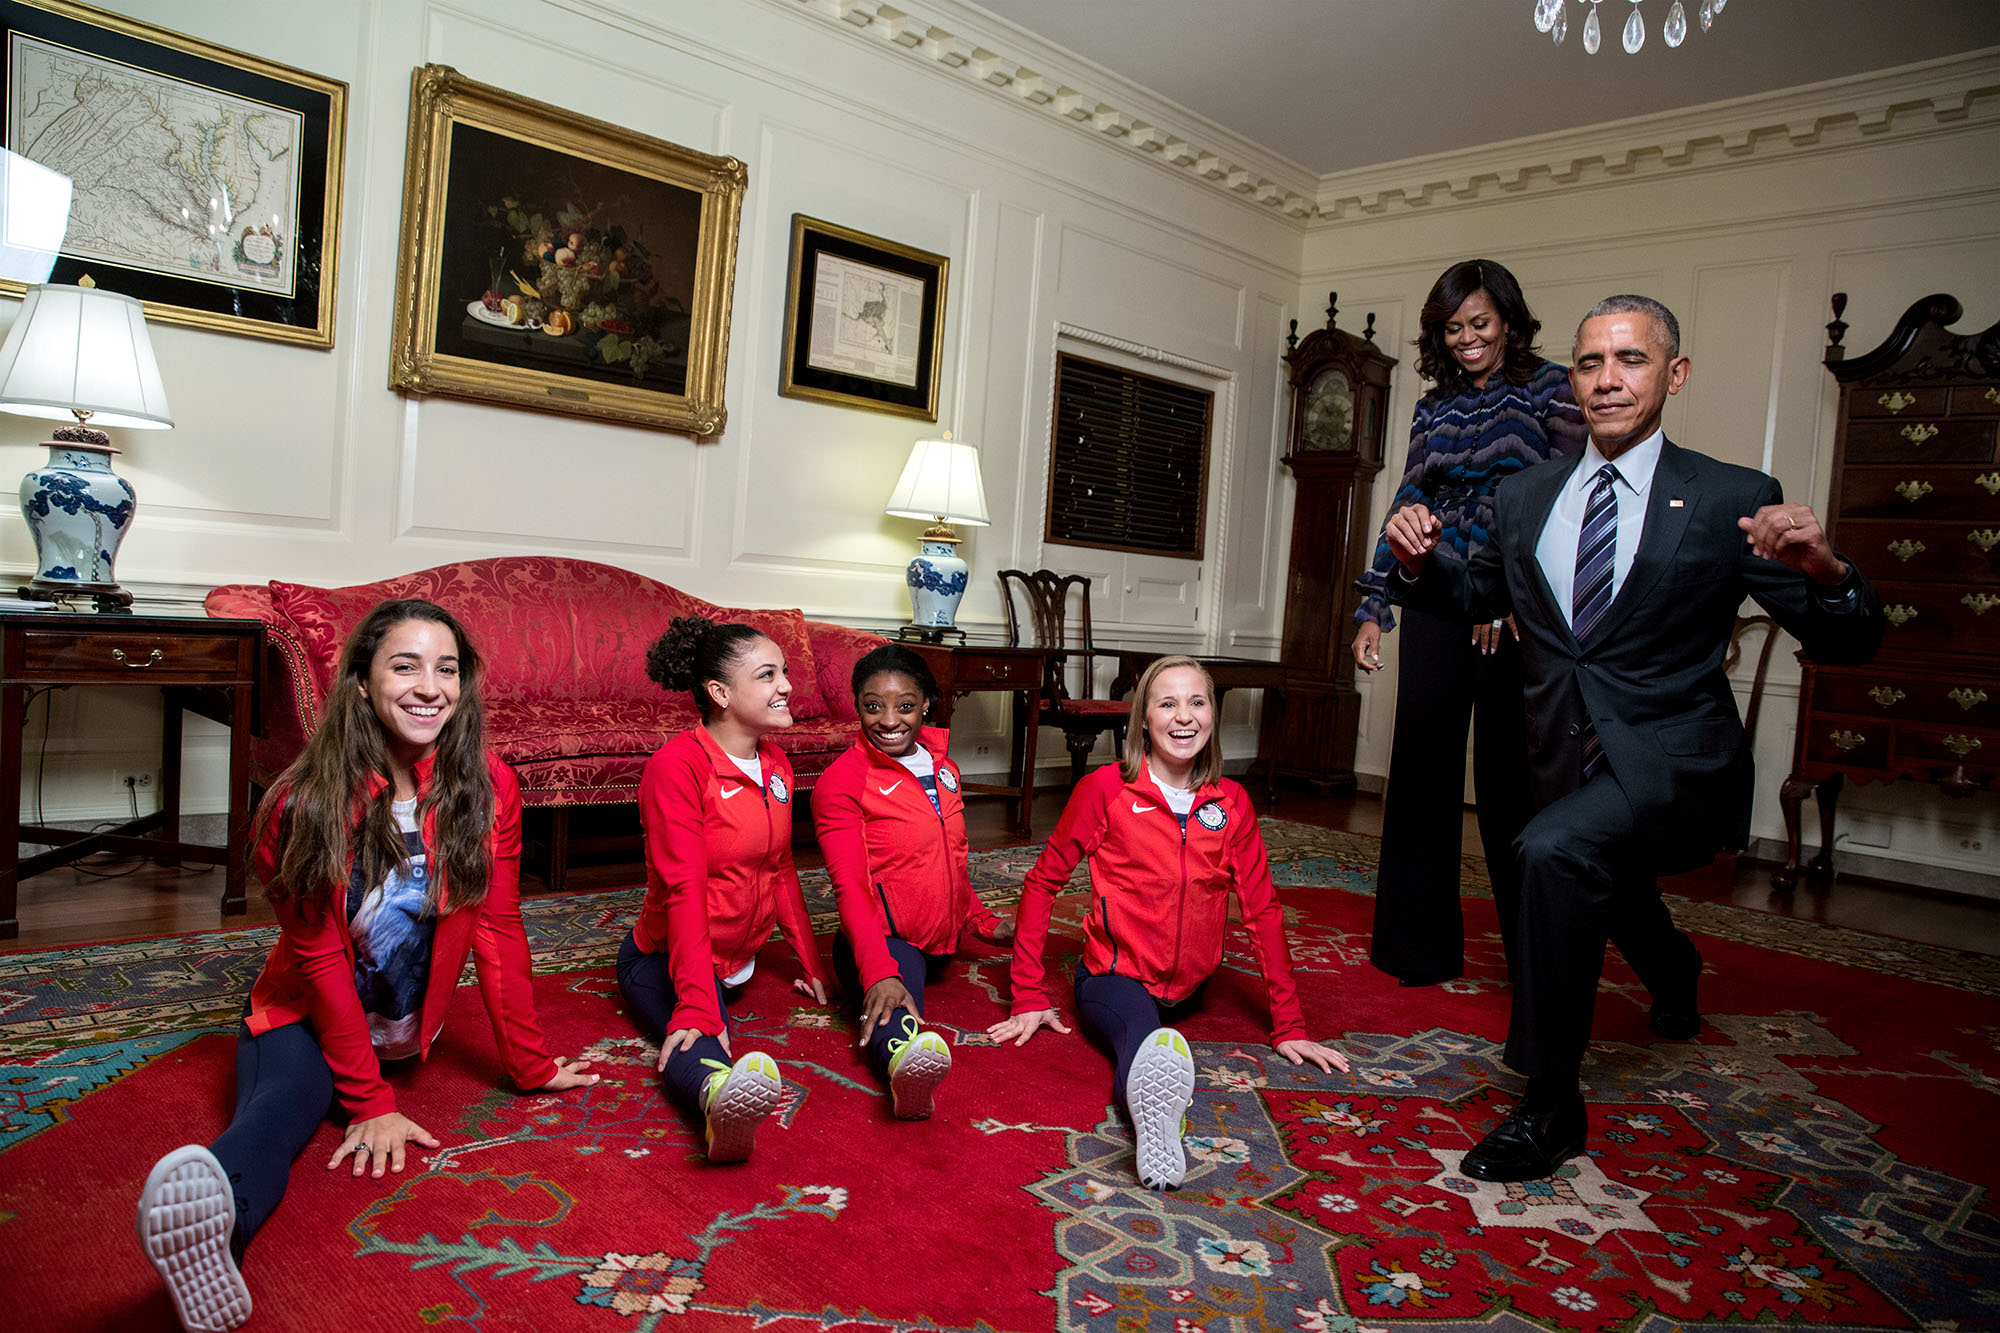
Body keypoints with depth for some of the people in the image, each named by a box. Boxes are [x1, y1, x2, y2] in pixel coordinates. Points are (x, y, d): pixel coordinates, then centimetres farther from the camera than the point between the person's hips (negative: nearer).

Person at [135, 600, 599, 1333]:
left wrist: (531, 1066, -6)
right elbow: (320, 957, -16)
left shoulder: (488, 787, -14)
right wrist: (371, 1101, -18)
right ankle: (208, 1230, -61)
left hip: (407, 1026, 3)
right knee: (276, 1113, -34)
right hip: (306, 1016, -2)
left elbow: (497, 932, -9)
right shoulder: (308, 800, -18)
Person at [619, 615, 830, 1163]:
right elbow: (683, 889, -25)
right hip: (664, 957, -8)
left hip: (737, 959, 8)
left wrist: (810, 964, 15)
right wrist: (696, 1004, -31)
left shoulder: (776, 765, 5)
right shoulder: (676, 766, -19)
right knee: (699, 1042, -36)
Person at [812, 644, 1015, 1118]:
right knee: (892, 998, -35)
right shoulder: (842, 780, -4)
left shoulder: (941, 764, 15)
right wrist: (879, 970, -27)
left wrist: (979, 919, 33)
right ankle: (904, 1064, -66)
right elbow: (849, 886, -14)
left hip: (940, 942, 4)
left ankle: (910, 1076, -56)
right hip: (879, 941, -4)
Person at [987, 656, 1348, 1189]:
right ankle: (1154, 1116, -68)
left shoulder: (1231, 803, 2)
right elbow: (1043, 881, 0)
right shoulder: (1106, 789, -7)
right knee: (1141, 1031, -40)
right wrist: (1029, 997, -4)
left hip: (1186, 986, 14)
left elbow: (1263, 909, 7)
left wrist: (1288, 1026, 4)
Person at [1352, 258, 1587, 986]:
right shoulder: (1433, 408, 15)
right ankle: (1421, 946, 15)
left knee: (1510, 776, 0)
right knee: (1421, 769, 3)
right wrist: (1372, 609, 6)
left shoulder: (1552, 389, 3)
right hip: (1438, 605, 4)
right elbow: (1405, 509, 13)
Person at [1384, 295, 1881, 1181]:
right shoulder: (1524, 499, 0)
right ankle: (1675, 974, 70)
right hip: (1567, 758, 6)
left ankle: (1551, 1106, -14)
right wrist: (1419, 563, -8)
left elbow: (1847, 645, -12)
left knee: (1554, 851, -33)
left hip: (1671, 758, -5)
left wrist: (1822, 568, -34)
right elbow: (1474, 598, 14)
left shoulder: (1733, 500, -11)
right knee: (1607, 892, 30)